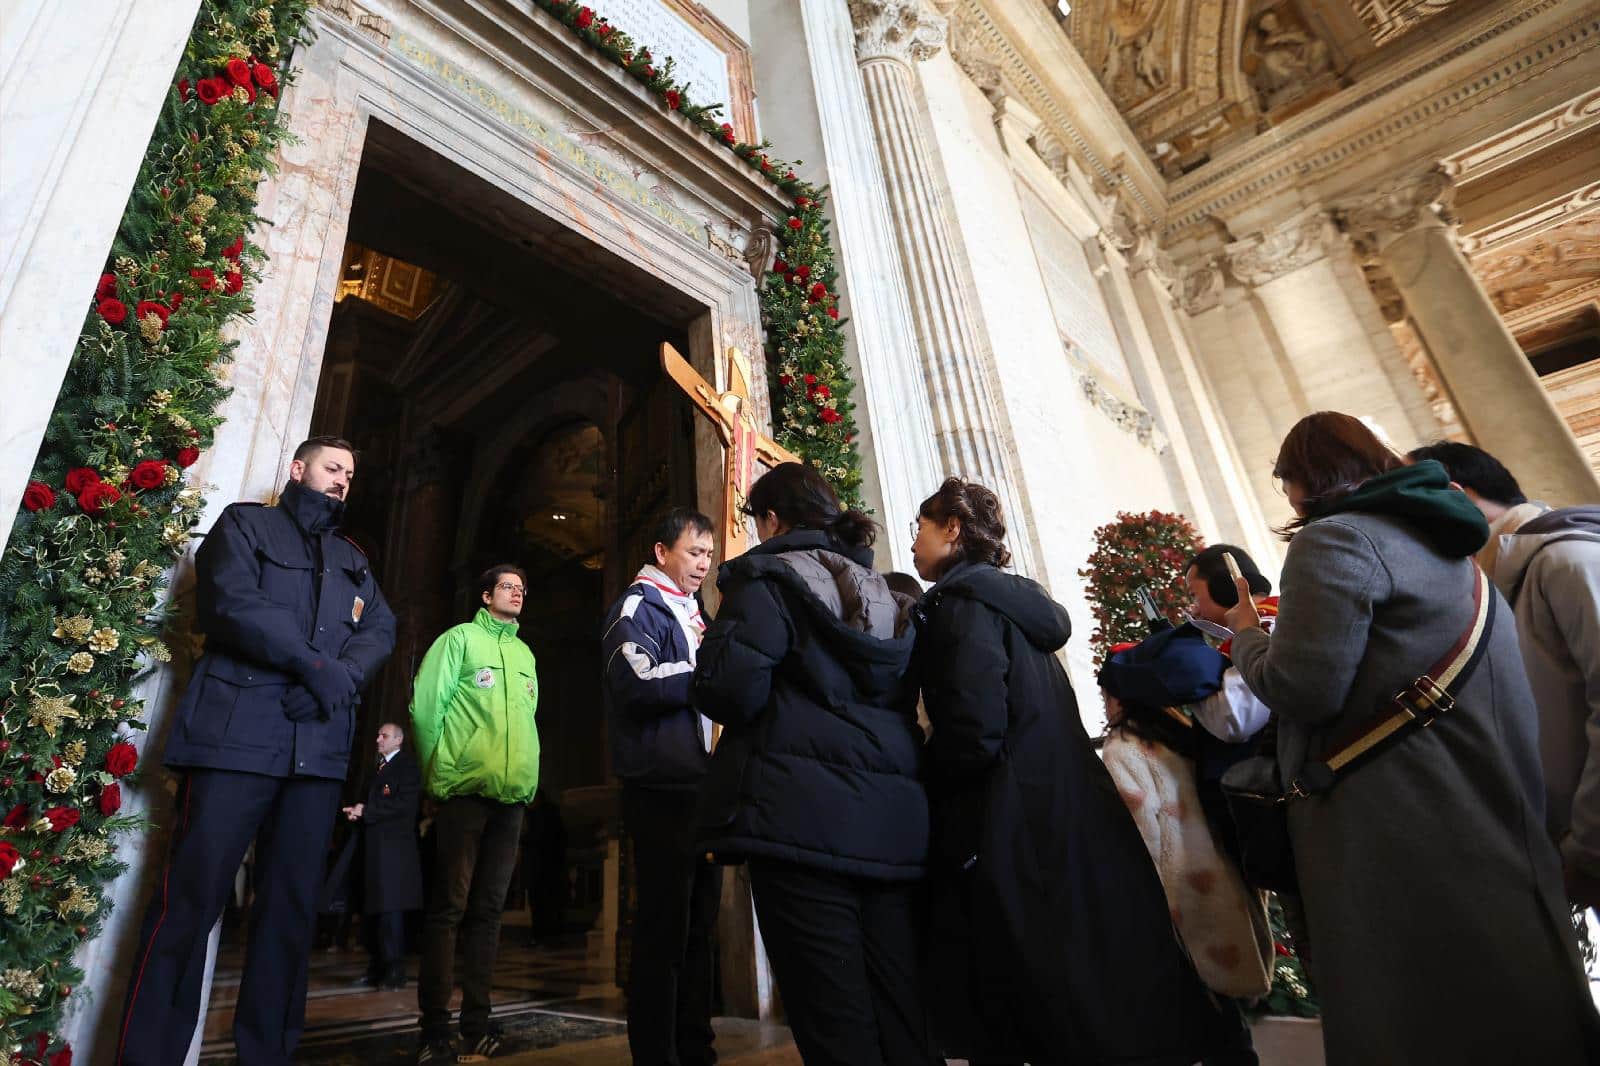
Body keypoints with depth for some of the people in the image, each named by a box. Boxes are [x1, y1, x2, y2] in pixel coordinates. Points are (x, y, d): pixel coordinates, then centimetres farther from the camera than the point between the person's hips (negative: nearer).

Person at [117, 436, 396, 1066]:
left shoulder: (352, 559, 24)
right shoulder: (245, 525, 10)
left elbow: (380, 629, 10)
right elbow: (235, 603, -7)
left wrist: (343, 676, -11)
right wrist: (316, 666, -13)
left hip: (319, 745, 5)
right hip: (237, 731, -4)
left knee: (293, 903, 6)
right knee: (192, 898, -5)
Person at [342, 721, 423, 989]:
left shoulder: (408, 765, -2)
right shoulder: (379, 768, 23)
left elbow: (404, 804, -14)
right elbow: (371, 802, 23)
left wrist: (366, 811, -14)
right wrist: (357, 812, 2)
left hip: (393, 845, -8)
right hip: (372, 846, 8)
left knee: (390, 906, -9)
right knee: (372, 907, 8)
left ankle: (395, 970, -5)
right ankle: (377, 968, 16)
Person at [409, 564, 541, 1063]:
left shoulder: (525, 655, 17)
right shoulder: (460, 638, 0)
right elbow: (425, 706, -5)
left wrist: (527, 776, 9)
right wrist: (438, 773, -6)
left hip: (512, 796, 5)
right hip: (465, 791, -5)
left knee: (488, 908, 9)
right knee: (449, 906, -1)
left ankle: (476, 1020, 18)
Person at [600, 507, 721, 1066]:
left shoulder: (694, 614, 19)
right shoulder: (638, 605, -6)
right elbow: (638, 681, -24)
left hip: (702, 786, 9)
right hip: (662, 790, -9)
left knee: (698, 925, 17)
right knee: (663, 929, 1)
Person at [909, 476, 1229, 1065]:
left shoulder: (961, 601, -13)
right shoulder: (1018, 600, 15)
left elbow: (971, 735, -23)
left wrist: (918, 788, -5)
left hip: (1016, 835, -9)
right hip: (1063, 822, 9)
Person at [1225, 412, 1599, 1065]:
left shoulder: (1334, 539, -13)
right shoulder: (1440, 538, 17)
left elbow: (1299, 690, -19)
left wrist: (1245, 632, -3)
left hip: (1391, 833, -9)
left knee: (1415, 1013, 1)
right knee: (1495, 1007, 17)